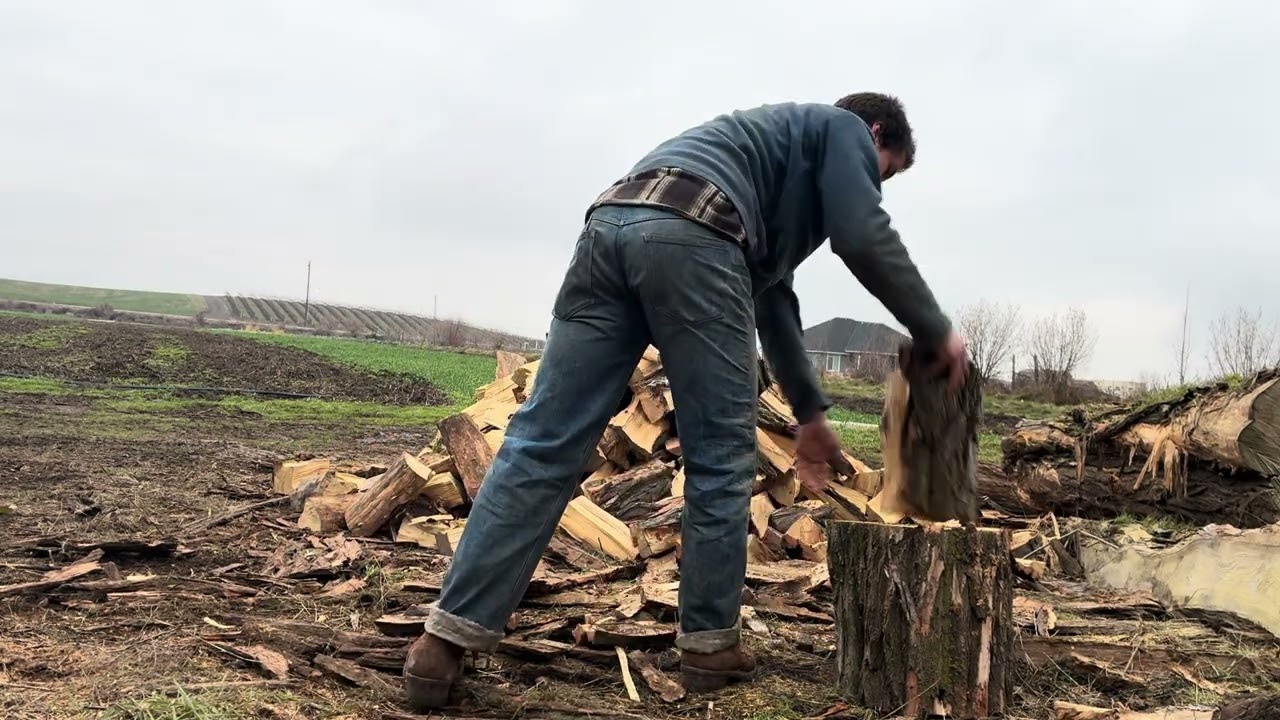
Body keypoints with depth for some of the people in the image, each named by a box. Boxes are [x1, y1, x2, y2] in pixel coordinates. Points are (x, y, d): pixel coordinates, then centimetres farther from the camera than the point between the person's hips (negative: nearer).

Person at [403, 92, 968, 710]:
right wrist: (936, 332, 16)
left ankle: (446, 642, -2)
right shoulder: (842, 126, 23)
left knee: (542, 445, 0)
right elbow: (864, 238, 4)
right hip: (690, 235, -7)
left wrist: (809, 410, 46)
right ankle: (709, 646, 14)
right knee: (721, 459, 6)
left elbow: (772, 297, 44)